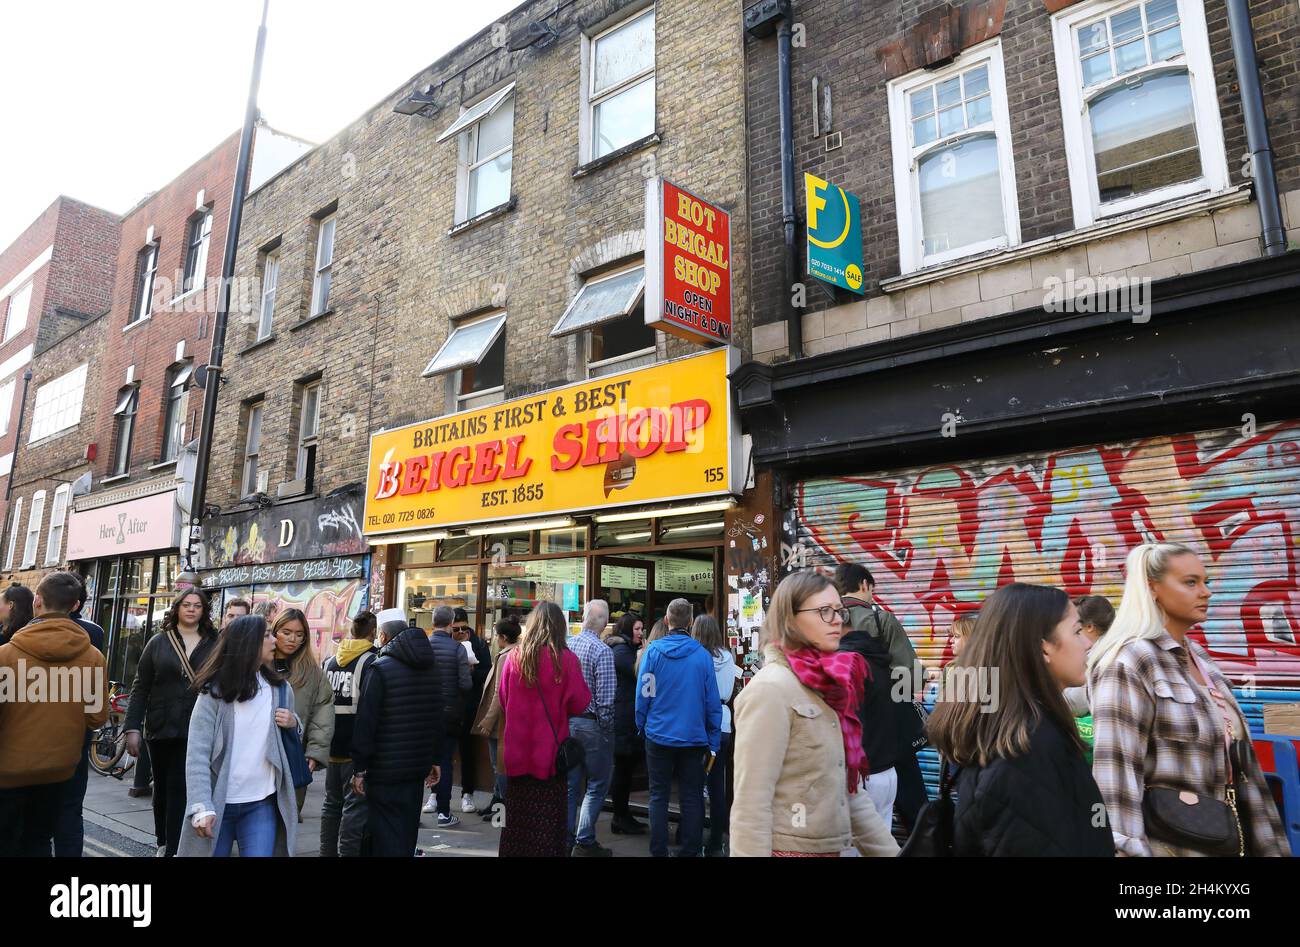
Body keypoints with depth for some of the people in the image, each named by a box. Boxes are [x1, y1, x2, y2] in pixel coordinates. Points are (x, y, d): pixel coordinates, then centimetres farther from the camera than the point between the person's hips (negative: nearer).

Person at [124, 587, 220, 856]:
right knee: (163, 787, 14)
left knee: (181, 788, -3)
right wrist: (132, 728, -4)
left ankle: (173, 848, 6)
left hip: (197, 731, -2)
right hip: (161, 728, 2)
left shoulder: (214, 645, 2)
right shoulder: (159, 642, 4)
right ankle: (163, 843, 31)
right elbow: (140, 688, 3)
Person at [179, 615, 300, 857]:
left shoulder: (281, 689, 4)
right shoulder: (214, 692, -7)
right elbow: (197, 754, -11)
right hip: (218, 804, -2)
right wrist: (202, 807, -21)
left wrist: (294, 723, -6)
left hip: (262, 805, 2)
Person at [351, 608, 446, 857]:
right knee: (408, 830, 18)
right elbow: (439, 716, 12)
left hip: (385, 769, -6)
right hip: (419, 765, 6)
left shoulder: (380, 668, -11)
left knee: (386, 833, 0)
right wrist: (435, 759, 18)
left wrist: (359, 768, -9)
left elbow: (366, 721, -15)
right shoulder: (432, 667, 8)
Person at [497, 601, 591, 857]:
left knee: (517, 818, 15)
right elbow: (580, 703, -7)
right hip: (550, 751, -3)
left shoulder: (514, 657, -3)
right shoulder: (565, 659, -13)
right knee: (548, 821, 7)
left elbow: (502, 700, 9)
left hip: (517, 753, 3)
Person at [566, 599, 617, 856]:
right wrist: (607, 728, -7)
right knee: (596, 786, 7)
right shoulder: (601, 651, -17)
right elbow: (605, 698, -18)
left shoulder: (566, 646, 0)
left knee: (570, 784, 16)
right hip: (591, 724, -6)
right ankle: (585, 841, 9)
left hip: (567, 721, 6)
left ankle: (567, 838, 23)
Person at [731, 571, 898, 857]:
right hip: (789, 848, -8)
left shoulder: (827, 684, 7)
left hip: (828, 847, 8)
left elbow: (848, 790, 12)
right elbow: (751, 801, -21)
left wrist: (890, 851, 9)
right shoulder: (771, 688, -18)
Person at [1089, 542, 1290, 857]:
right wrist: (1127, 849, -29)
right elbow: (1116, 771, -24)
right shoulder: (1129, 664, -18)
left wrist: (1268, 844, 13)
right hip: (1166, 842, -8)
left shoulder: (1201, 659, 8)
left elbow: (1237, 759, 13)